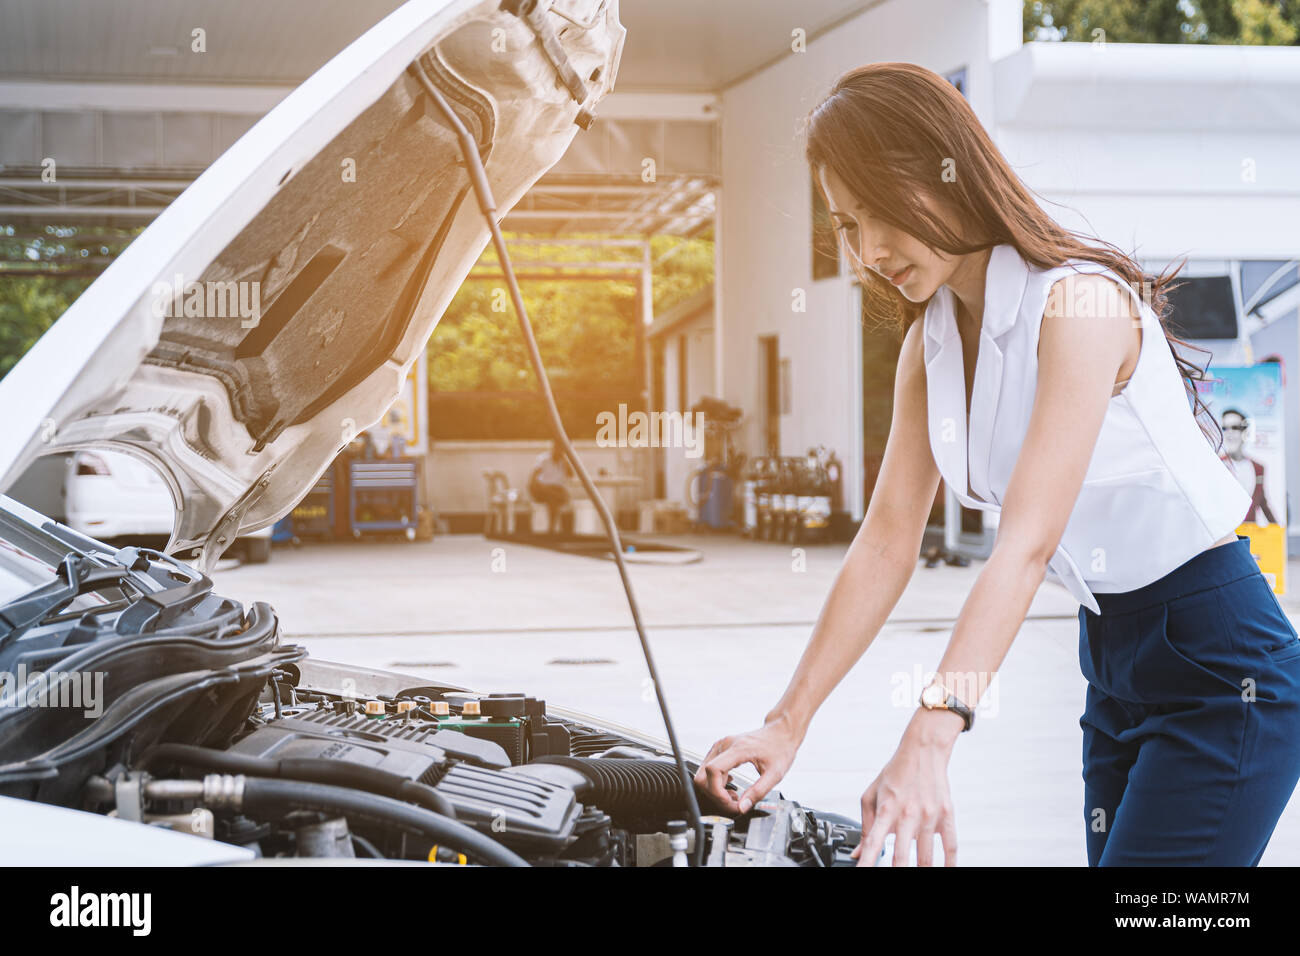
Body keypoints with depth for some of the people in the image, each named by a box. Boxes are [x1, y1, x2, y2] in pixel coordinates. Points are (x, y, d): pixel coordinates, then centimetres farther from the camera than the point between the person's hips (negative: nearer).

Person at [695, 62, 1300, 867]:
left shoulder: (1078, 303, -20)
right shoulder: (931, 340, 5)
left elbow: (1026, 543, -31)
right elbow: (887, 543, 2)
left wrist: (929, 743, -40)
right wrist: (787, 724, -5)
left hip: (1216, 657, -8)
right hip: (1113, 661, 8)